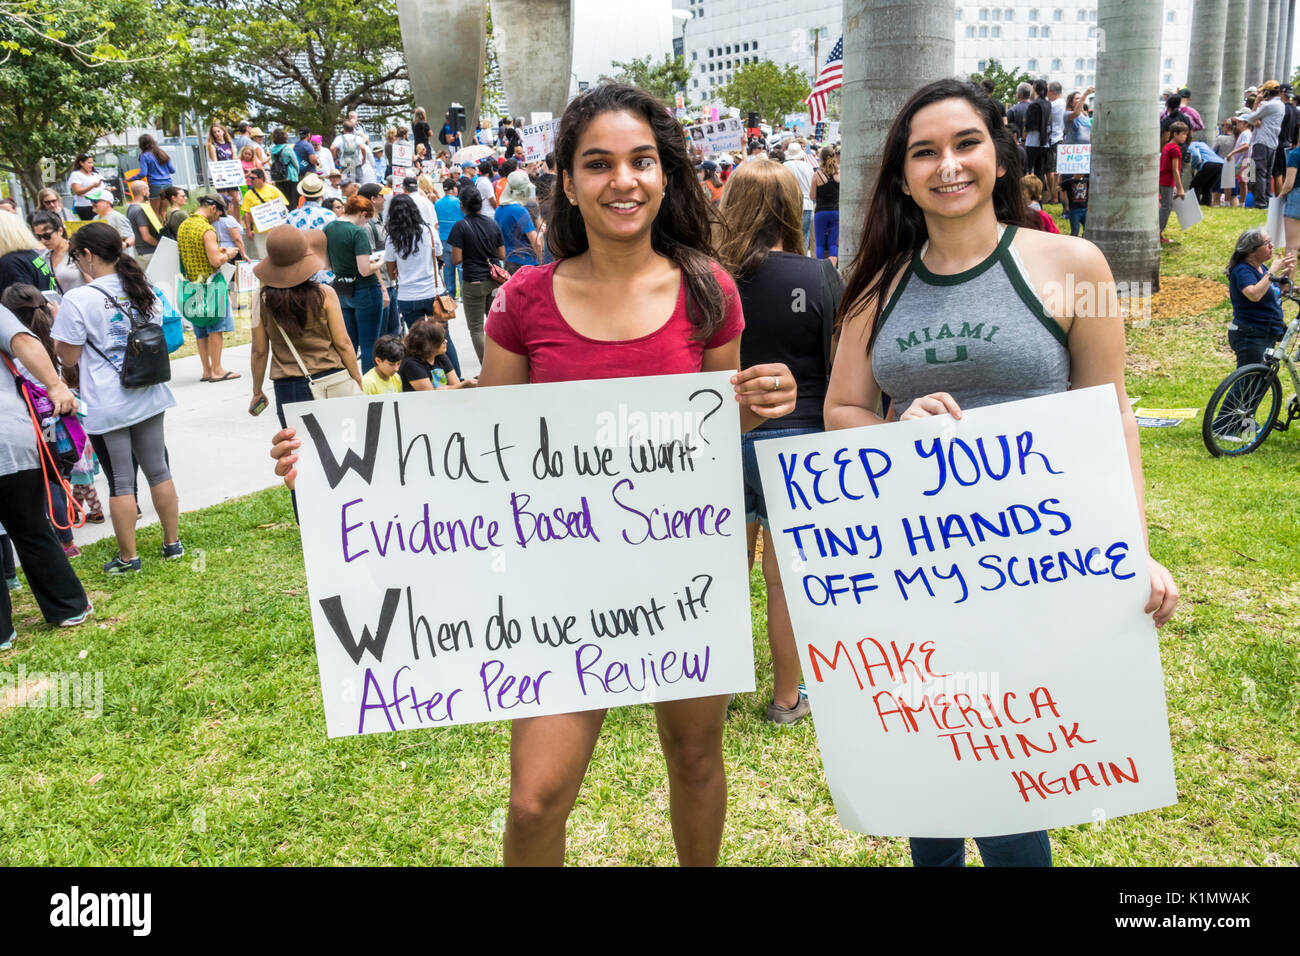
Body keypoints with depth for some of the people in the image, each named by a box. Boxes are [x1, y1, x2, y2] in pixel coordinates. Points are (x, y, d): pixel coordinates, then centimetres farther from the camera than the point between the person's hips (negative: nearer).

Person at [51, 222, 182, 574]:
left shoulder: (78, 300, -16)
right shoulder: (144, 291, 2)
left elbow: (68, 357, -11)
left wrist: (55, 323, 4)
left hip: (106, 406, -5)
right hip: (148, 397, 5)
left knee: (120, 481, 5)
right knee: (158, 470, 15)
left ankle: (128, 556, 16)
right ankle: (173, 542, 25)